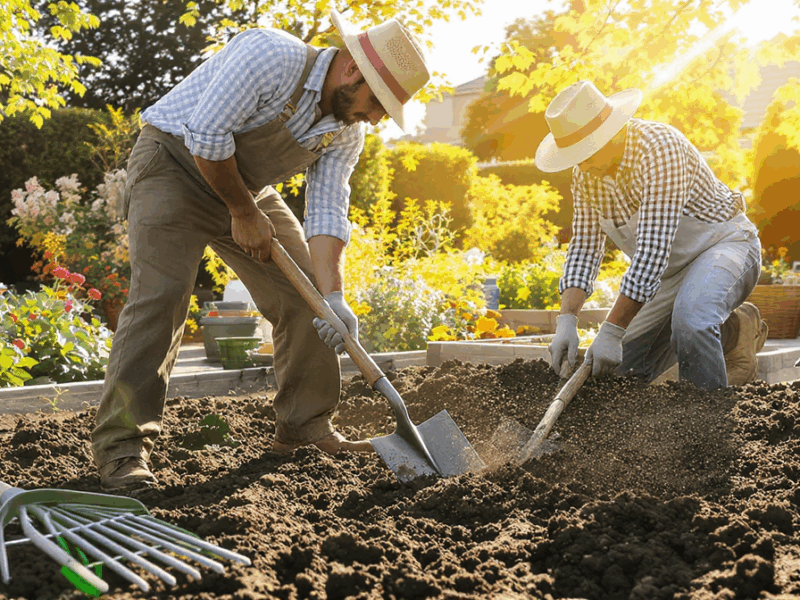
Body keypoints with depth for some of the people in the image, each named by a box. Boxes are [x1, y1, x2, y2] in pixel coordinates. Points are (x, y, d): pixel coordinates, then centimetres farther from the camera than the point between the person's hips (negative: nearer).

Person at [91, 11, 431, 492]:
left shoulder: (347, 133, -5)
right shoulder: (271, 56, -28)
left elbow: (327, 216, -9)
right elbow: (206, 136, -29)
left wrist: (334, 297, -22)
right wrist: (245, 214, -19)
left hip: (246, 187, 8)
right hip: (174, 162, -7)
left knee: (305, 296, 2)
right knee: (161, 293, -21)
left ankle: (306, 427, 15)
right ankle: (122, 446, -16)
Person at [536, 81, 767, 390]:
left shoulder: (658, 148, -32)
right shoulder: (585, 173, -7)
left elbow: (653, 251, -35)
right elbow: (584, 247, -4)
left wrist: (611, 331, -35)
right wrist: (567, 320, -19)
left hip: (723, 244, -8)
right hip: (671, 269, 8)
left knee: (689, 321, -39)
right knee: (624, 367, 8)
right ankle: (728, 329, 19)